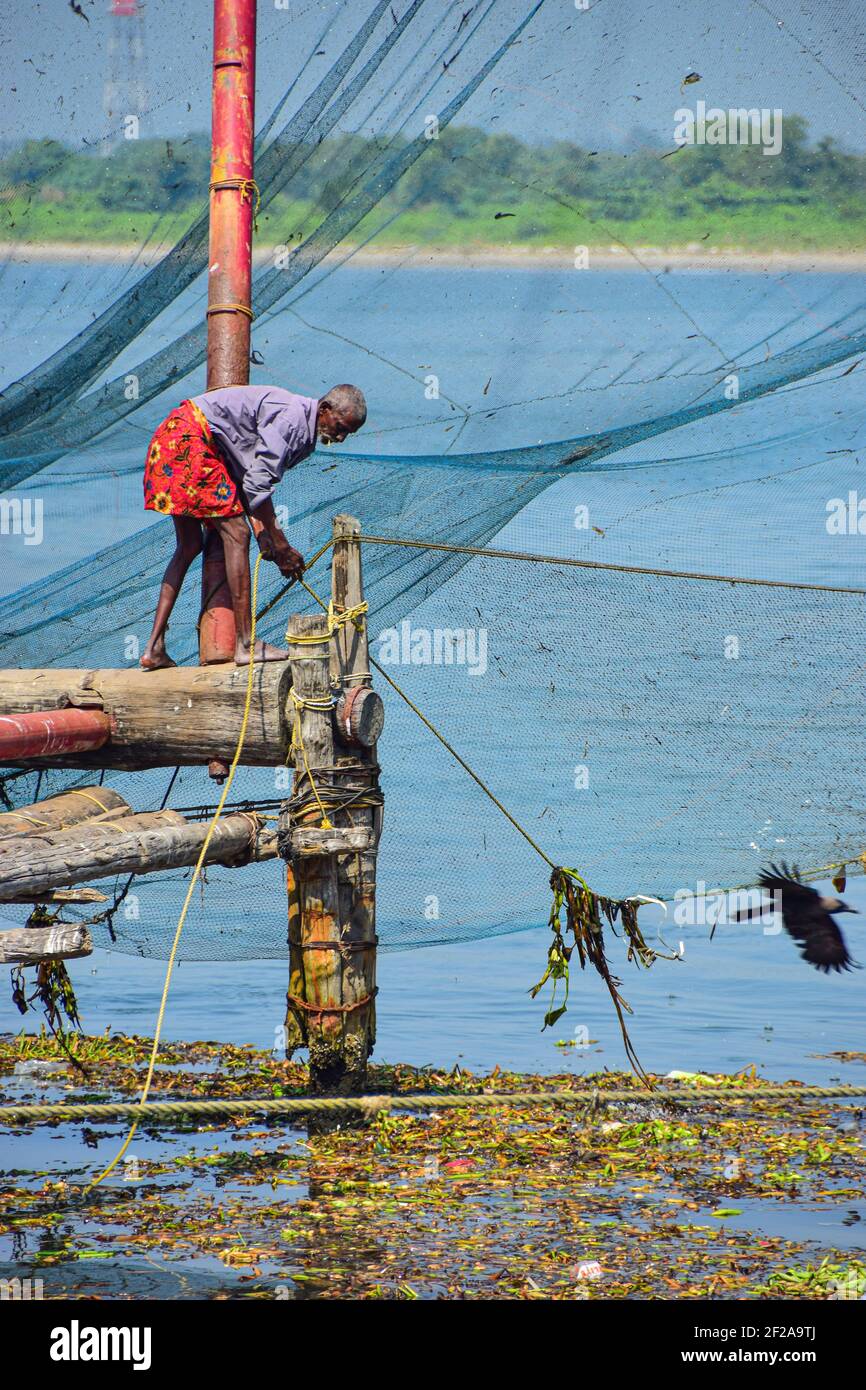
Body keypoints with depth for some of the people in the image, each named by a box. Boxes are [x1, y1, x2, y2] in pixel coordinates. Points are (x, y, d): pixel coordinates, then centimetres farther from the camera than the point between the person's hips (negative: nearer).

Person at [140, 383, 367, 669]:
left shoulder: (304, 434, 11)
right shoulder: (290, 417, -20)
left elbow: (253, 479, 10)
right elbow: (257, 484, -24)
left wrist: (260, 528, -5)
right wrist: (281, 547, -19)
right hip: (190, 439, -11)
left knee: (189, 546, 12)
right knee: (236, 534, -12)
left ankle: (154, 648, 10)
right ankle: (245, 644, -13)